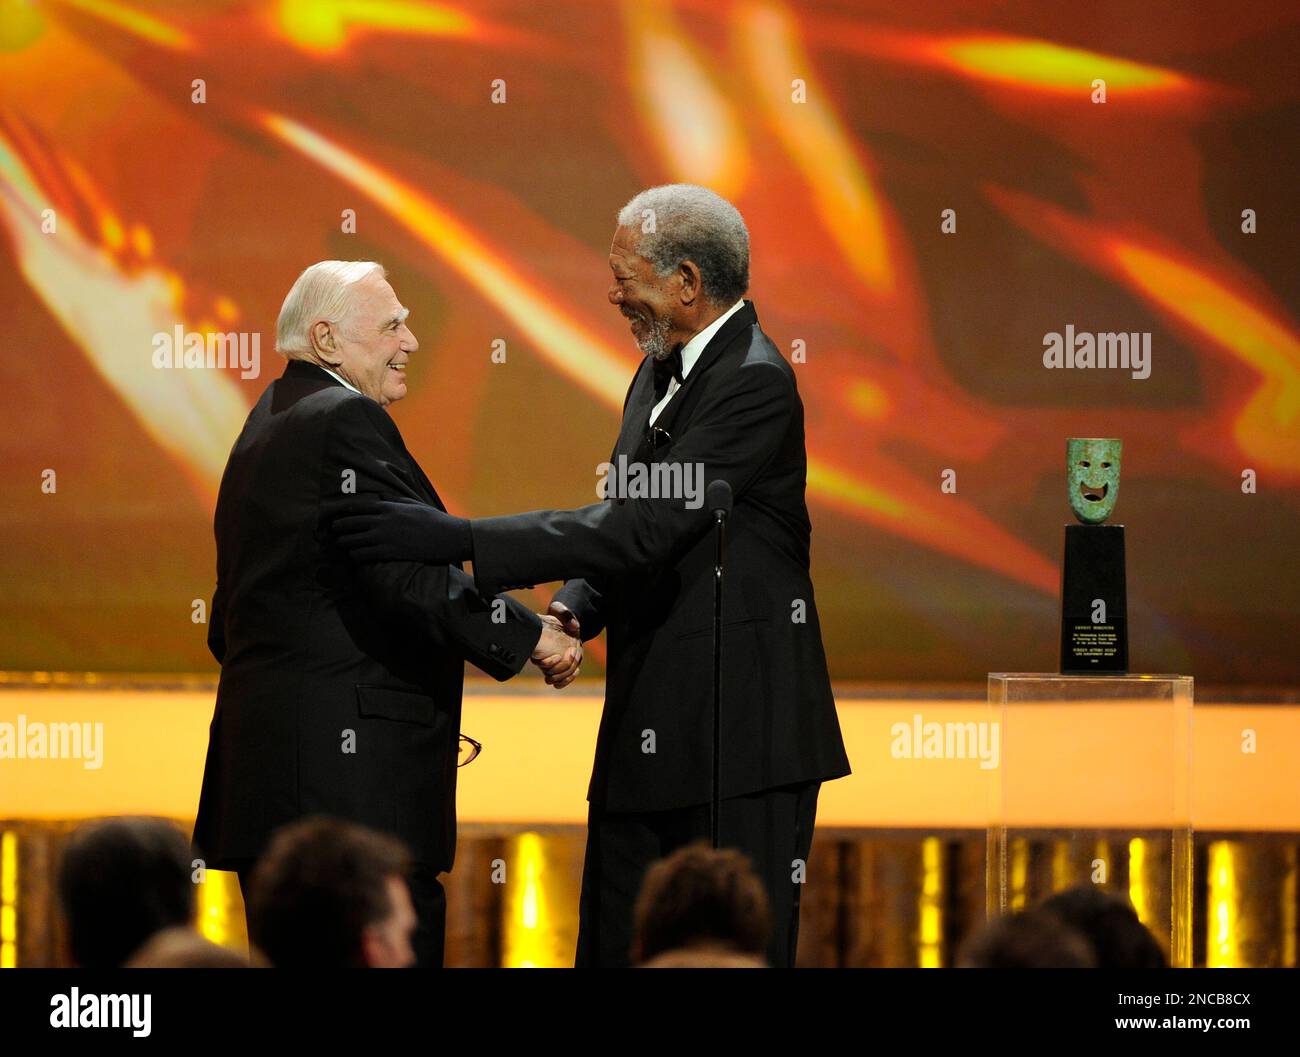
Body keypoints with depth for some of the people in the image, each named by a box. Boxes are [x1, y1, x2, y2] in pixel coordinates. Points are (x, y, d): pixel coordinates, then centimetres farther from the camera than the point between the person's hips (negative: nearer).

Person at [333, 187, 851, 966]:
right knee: (616, 952, 8)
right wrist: (573, 610, -1)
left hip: (741, 729, -9)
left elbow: (642, 529, -24)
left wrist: (459, 540, -25)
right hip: (649, 727, 9)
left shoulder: (755, 385, -16)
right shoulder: (662, 371, 15)